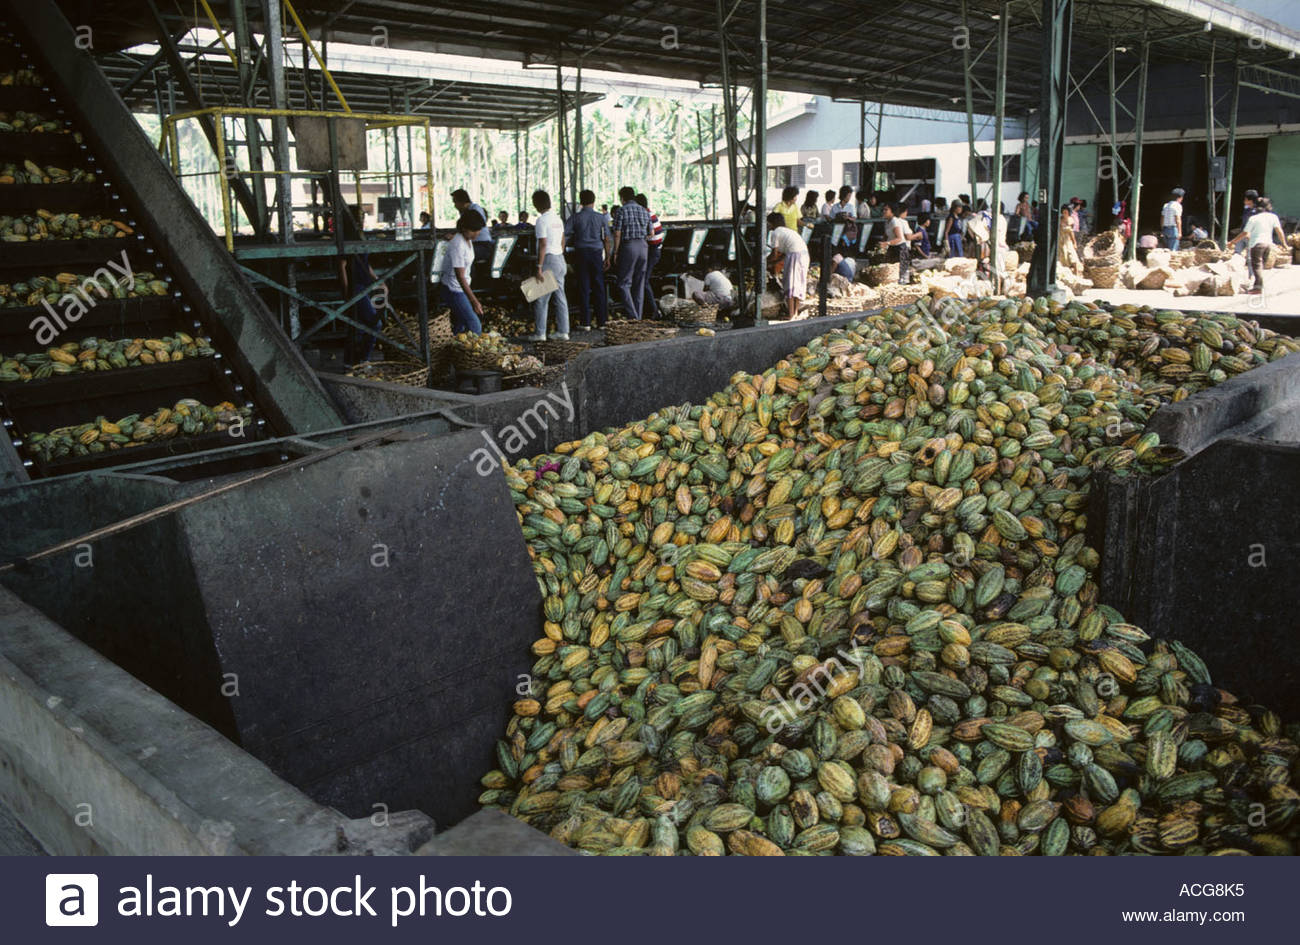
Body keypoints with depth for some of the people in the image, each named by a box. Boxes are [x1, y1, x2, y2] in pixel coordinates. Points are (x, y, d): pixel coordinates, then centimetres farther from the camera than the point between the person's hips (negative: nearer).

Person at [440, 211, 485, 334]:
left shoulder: (468, 239, 3)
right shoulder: (458, 245, -25)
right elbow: (460, 276, -26)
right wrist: (474, 301, -27)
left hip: (462, 288, 9)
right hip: (454, 290, -9)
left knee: (461, 327, 15)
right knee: (475, 327, -12)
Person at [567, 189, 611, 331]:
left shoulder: (575, 217, -2)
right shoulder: (600, 217, 2)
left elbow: (564, 234, -8)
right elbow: (606, 239, 1)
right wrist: (607, 258, 6)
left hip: (581, 253, -1)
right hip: (597, 253, 1)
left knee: (584, 288, 2)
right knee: (599, 288, 7)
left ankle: (586, 323, 0)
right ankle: (601, 321, 9)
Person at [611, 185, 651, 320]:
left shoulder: (622, 210, -6)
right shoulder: (644, 210, 11)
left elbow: (617, 234, -9)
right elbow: (651, 233, 17)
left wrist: (615, 253, -3)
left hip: (628, 246, -5)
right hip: (642, 246, 5)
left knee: (624, 283, 0)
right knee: (639, 283, 11)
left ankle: (632, 315, -12)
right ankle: (638, 315, 13)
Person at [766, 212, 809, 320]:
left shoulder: (776, 233, 1)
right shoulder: (787, 230, 28)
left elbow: (775, 255, 0)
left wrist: (765, 261, 16)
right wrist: (772, 264, 30)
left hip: (795, 255, -9)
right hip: (804, 253, 9)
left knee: (790, 285, -4)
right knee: (798, 283, 14)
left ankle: (791, 315, -7)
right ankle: (796, 312, 18)